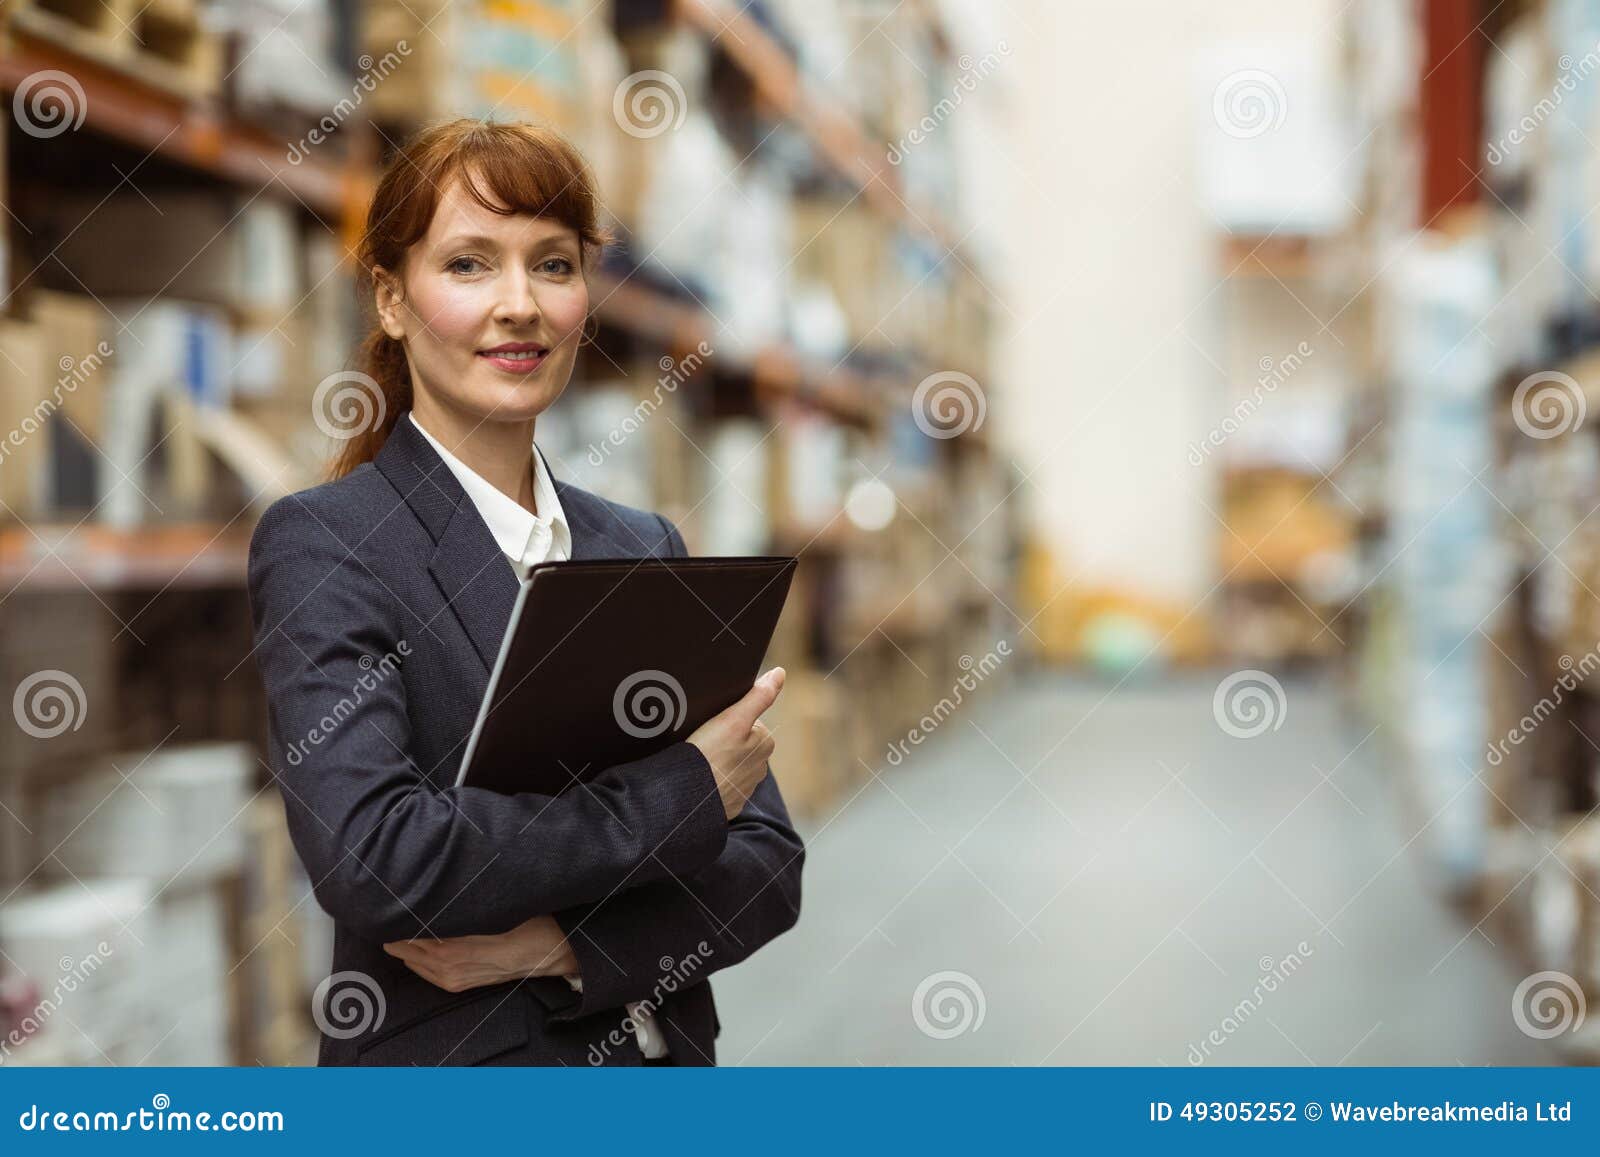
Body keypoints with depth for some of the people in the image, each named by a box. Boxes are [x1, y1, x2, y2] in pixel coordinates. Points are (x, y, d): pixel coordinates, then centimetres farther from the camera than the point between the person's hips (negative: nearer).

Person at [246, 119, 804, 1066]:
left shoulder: (648, 550, 5)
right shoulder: (319, 542, -10)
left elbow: (768, 867, -1)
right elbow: (370, 861, -24)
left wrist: (561, 942, -17)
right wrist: (685, 793, -18)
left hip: (665, 1059, 5)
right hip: (441, 1066, -4)